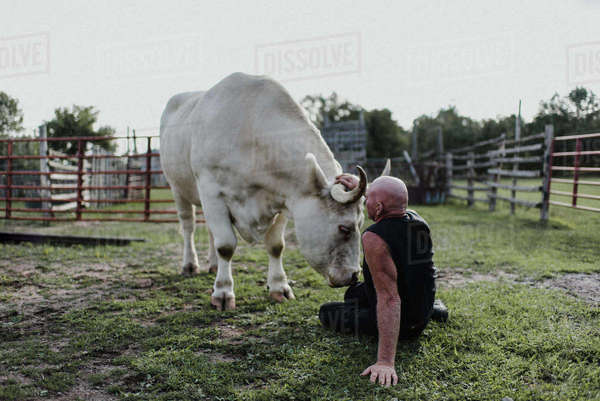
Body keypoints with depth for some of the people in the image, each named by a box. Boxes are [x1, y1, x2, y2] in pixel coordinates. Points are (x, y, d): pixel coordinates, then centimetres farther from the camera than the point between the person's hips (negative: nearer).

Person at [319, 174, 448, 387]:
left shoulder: (374, 238, -31)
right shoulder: (417, 221, -8)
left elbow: (389, 299, -36)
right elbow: (394, 201, 18)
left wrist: (385, 362, -37)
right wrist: (360, 185, 24)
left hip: (402, 324, -8)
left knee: (326, 313, 12)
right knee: (353, 294, 30)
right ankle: (431, 308, 22)